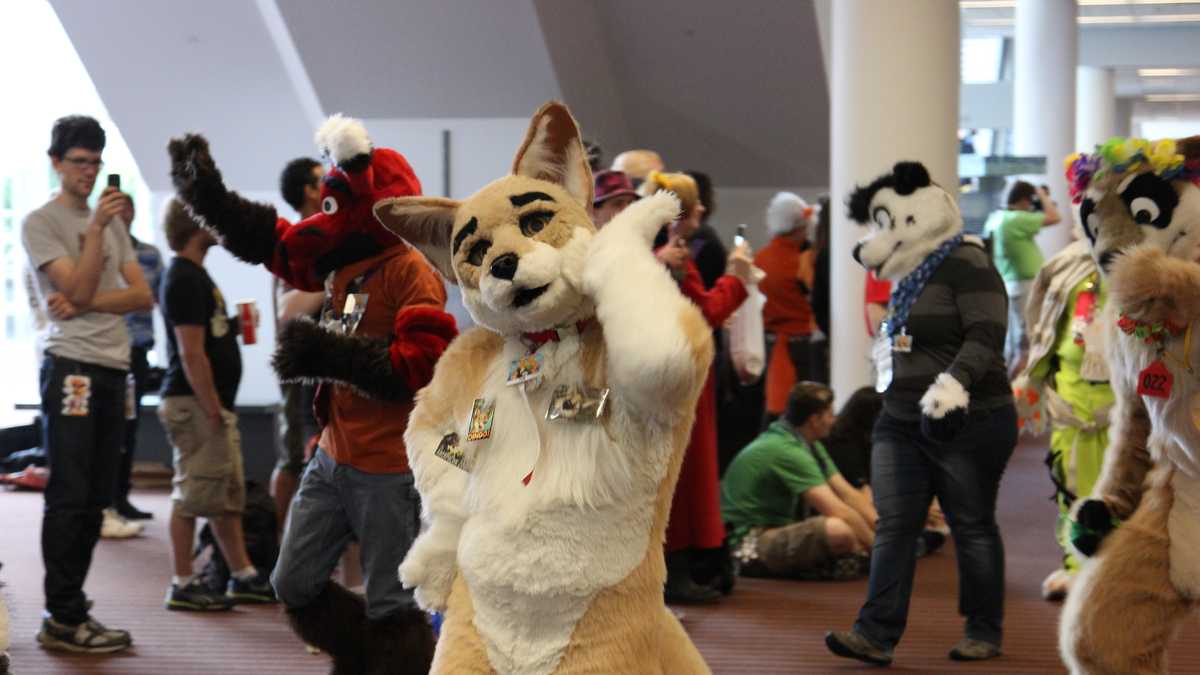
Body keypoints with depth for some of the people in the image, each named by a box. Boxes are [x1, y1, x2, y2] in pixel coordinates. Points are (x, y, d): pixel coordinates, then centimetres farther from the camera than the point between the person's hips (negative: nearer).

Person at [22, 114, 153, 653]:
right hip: (72, 367, -7)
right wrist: (96, 227, -19)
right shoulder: (40, 223, -2)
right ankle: (63, 619, -4)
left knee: (95, 501, 7)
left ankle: (70, 609, 14)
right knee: (70, 498, -7)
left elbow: (142, 296, 9)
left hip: (114, 368, 7)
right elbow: (78, 289, -13)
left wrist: (85, 303, -7)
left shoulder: (113, 222, 19)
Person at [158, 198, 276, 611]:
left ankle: (243, 577, 21)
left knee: (229, 496, 14)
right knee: (192, 496, -5)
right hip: (195, 405, -11)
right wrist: (211, 408, -21)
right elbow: (191, 353, -21)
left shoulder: (195, 275, 16)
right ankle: (183, 586, 1)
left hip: (213, 404, 11)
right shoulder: (185, 280, -16)